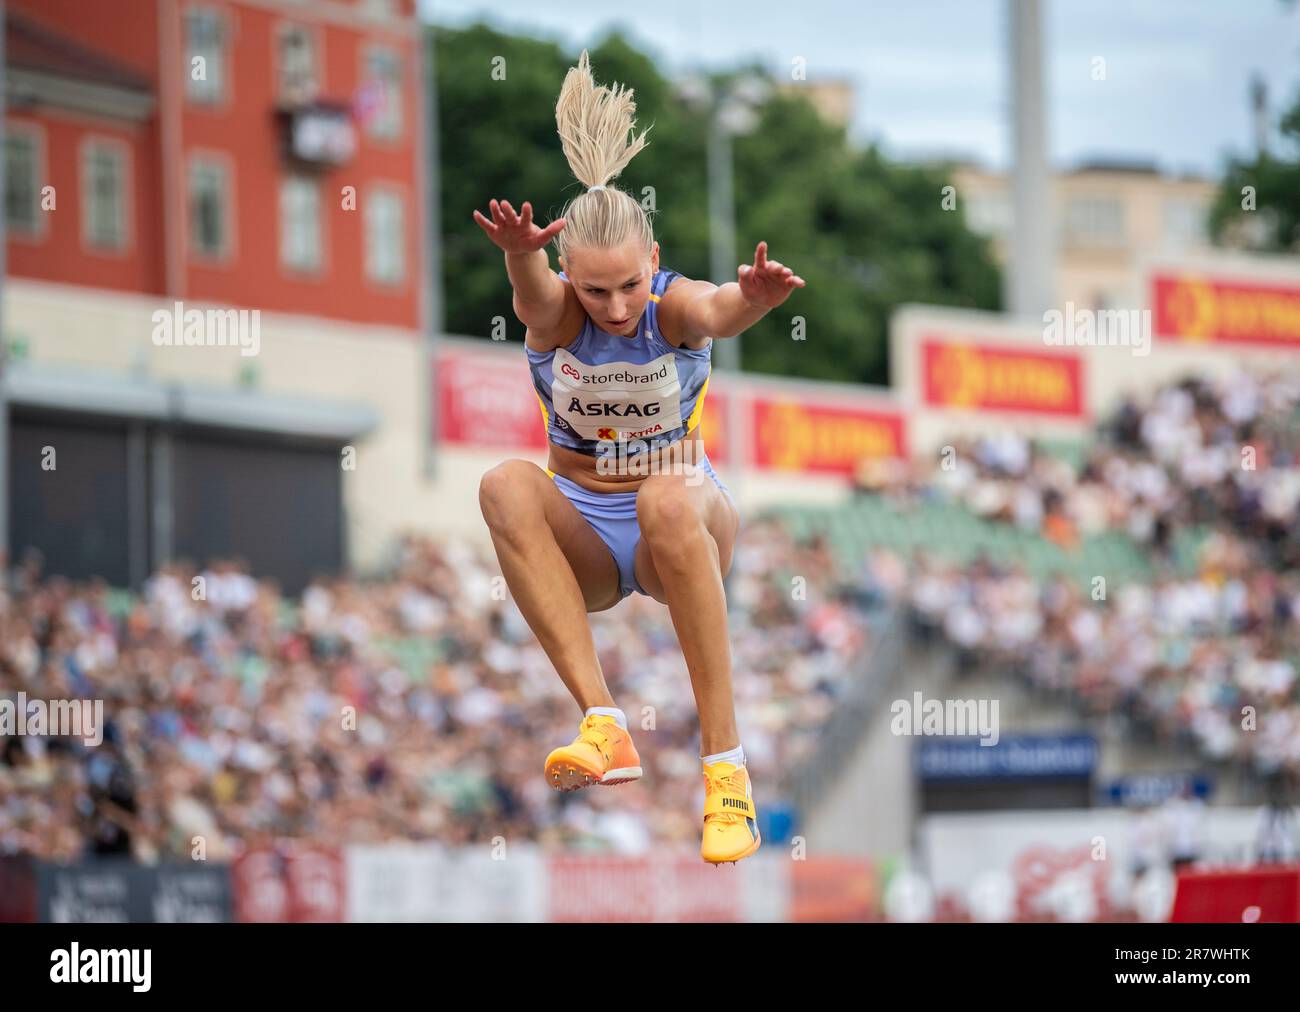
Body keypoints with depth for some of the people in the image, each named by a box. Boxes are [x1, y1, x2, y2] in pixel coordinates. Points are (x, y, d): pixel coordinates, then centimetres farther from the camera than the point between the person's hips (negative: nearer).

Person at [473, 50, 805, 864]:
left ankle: (726, 762, -38)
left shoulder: (675, 304, -15)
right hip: (583, 538, 1)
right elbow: (536, 299, -38)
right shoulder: (555, 310, -12)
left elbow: (715, 311, -40)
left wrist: (750, 300, -65)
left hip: (687, 532, -1)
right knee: (506, 486, -32)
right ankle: (603, 722, -43)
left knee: (668, 498, -38)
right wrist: (519, 255, -62)